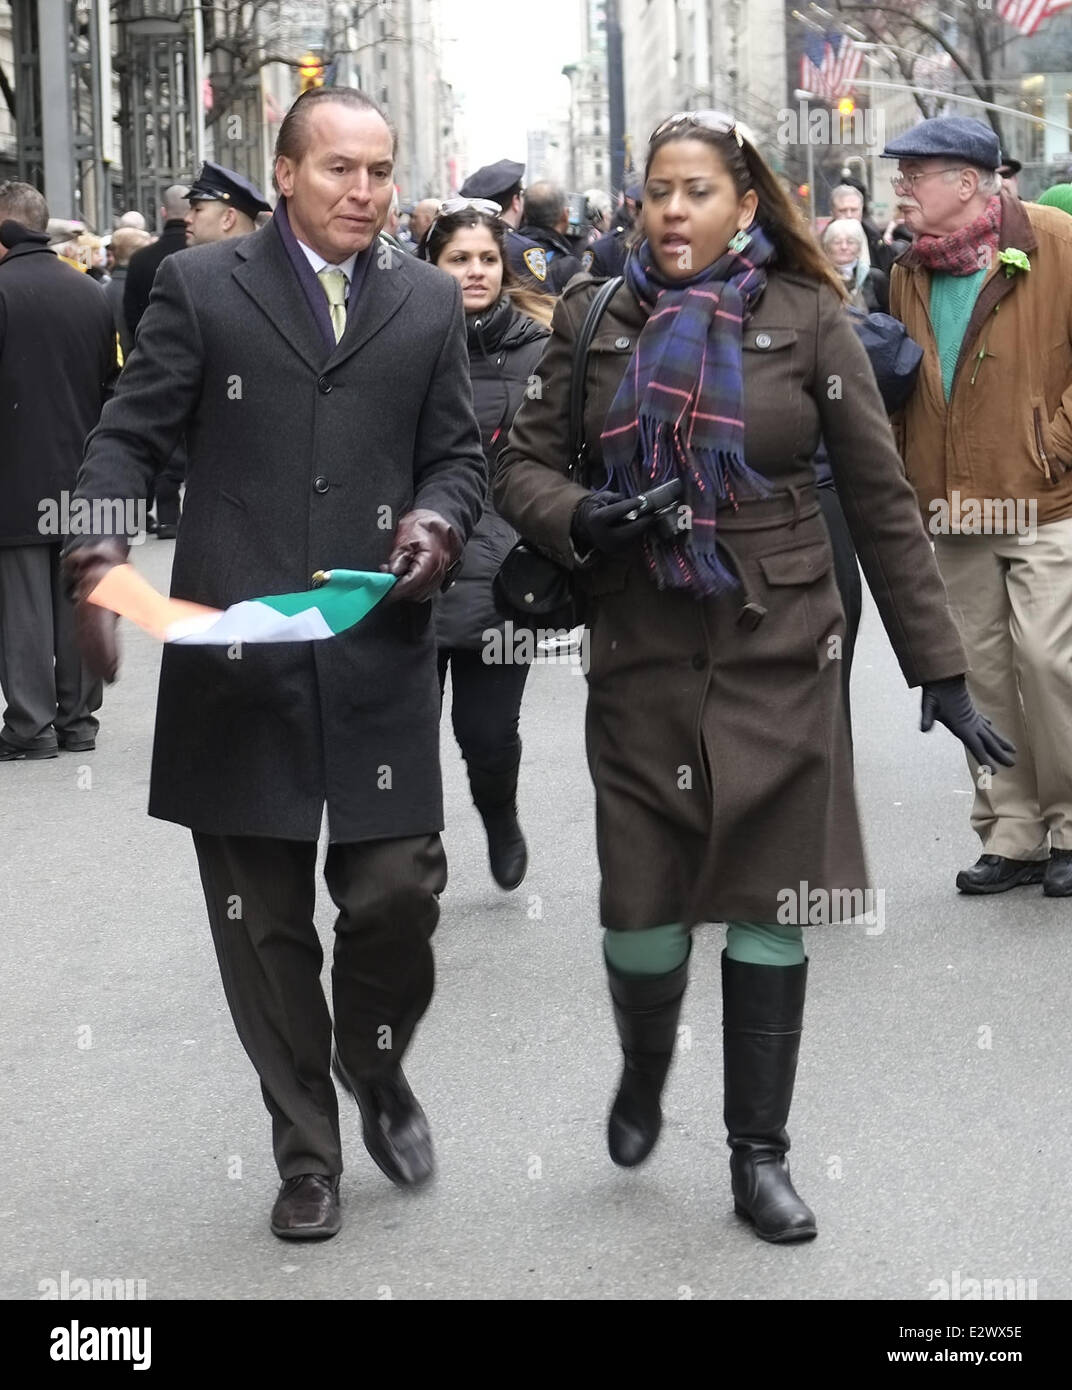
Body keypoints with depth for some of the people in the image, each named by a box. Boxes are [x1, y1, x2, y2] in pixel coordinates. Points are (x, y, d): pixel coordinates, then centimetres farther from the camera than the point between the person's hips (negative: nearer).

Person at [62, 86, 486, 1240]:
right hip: (237, 655, -1)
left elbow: (457, 452, 15)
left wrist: (439, 522, -7)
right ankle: (304, 1149, 20)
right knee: (263, 924, 5)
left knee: (397, 894, -5)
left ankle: (377, 1069, 27)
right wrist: (100, 555, -16)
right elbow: (128, 439, 1)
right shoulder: (201, 287, 4)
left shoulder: (428, 303, 12)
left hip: (379, 655, 1)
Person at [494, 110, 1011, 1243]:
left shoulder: (808, 322, -1)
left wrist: (937, 667, -2)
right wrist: (578, 520, -16)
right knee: (642, 908, 1)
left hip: (777, 652, -1)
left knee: (769, 905, 1)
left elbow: (881, 501, 0)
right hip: (641, 651, 1)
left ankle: (759, 1156, 13)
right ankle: (643, 1073, 34)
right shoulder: (594, 321, 3)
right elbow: (523, 464, 8)